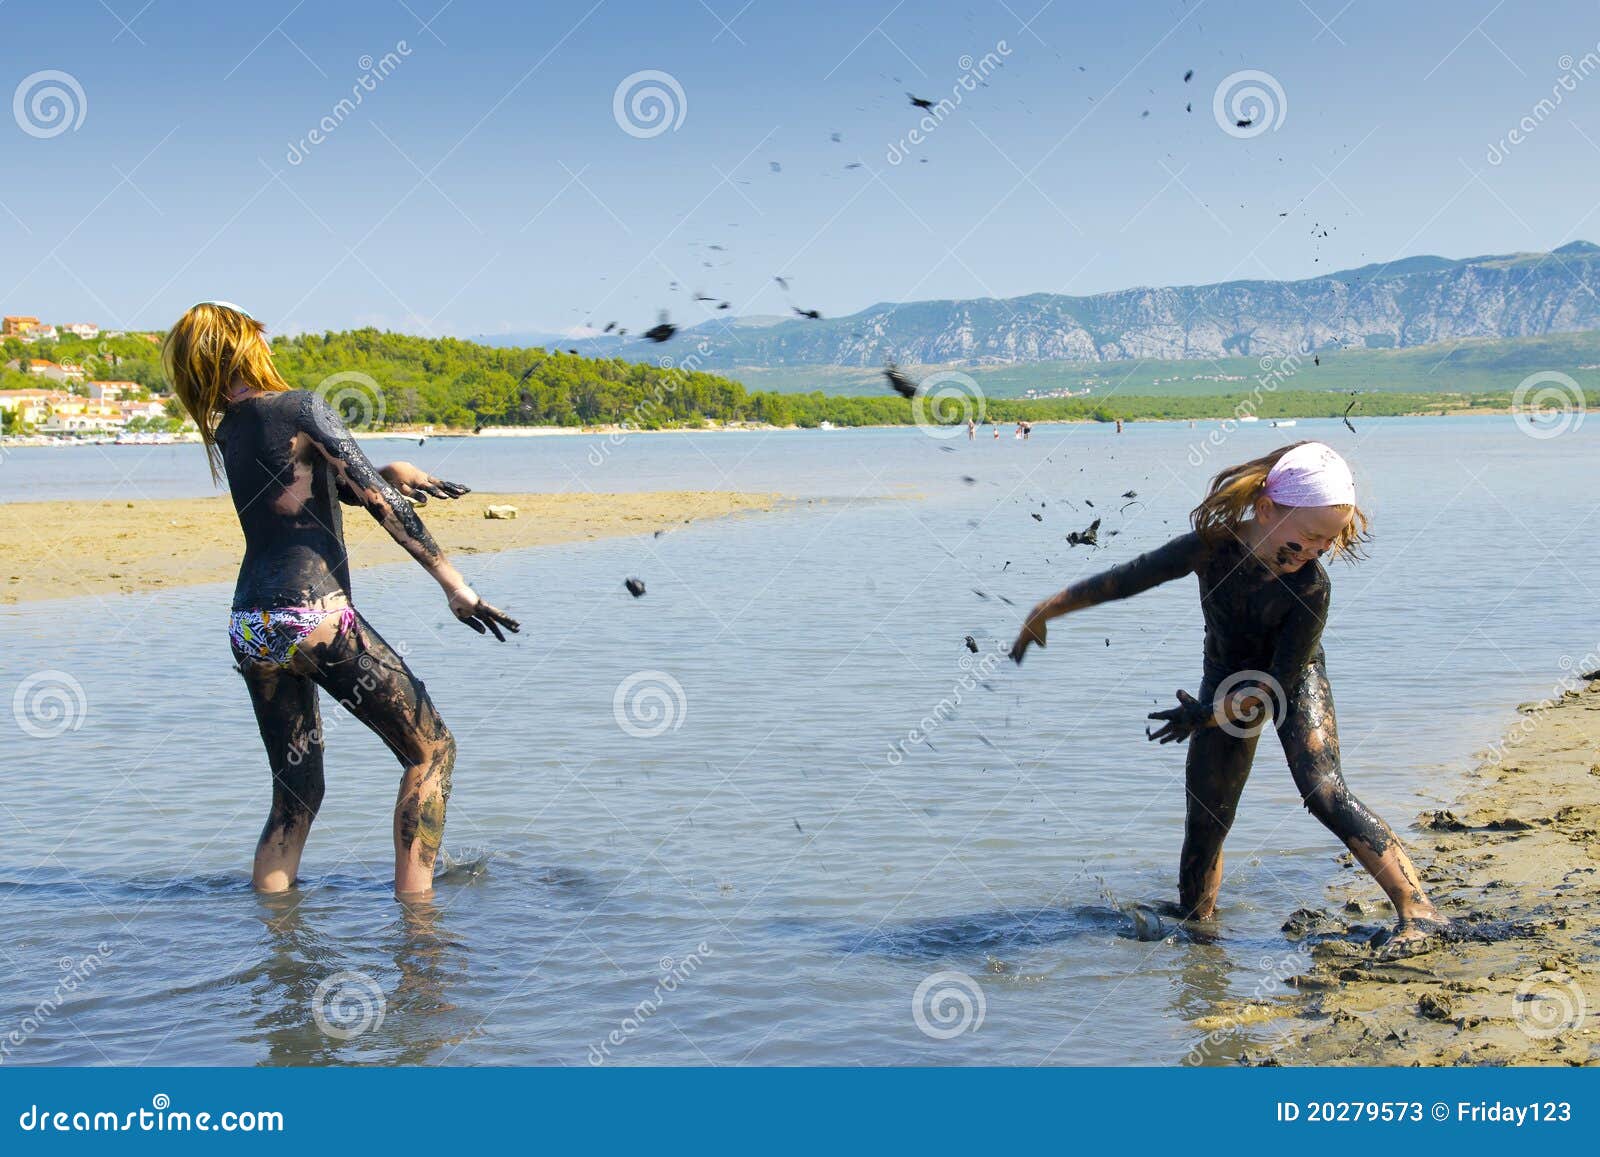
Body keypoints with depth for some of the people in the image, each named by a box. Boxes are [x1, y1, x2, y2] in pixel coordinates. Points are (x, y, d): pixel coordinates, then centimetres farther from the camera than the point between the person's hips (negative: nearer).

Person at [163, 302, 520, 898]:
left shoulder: (226, 431, 16)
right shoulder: (300, 407, -5)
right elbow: (376, 496, -10)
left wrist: (387, 472, 5)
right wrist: (454, 584, -10)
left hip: (249, 631, 8)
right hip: (313, 618, -7)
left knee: (295, 793, 16)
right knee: (431, 749, 5)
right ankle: (413, 905, 0)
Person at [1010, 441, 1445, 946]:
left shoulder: (1311, 587, -31)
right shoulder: (1212, 546, -26)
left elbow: (1280, 682, -23)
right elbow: (1127, 578, -14)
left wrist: (1208, 715, -20)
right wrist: (1046, 610, -7)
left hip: (1295, 682, -3)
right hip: (1228, 683, 3)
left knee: (1324, 792, -23)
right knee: (1206, 819, 2)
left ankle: (1418, 909, -21)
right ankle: (1196, 919, 20)